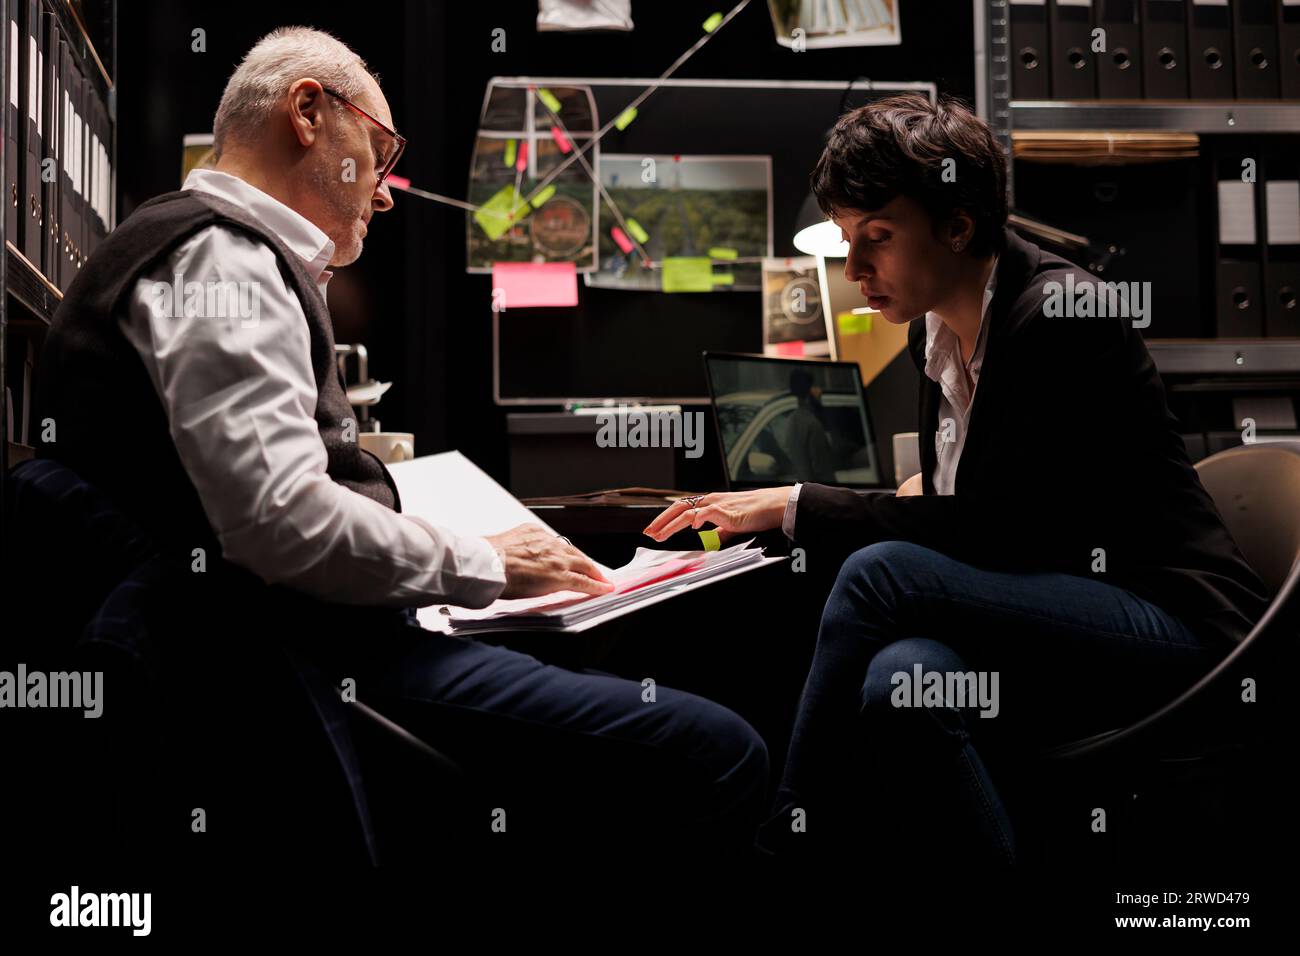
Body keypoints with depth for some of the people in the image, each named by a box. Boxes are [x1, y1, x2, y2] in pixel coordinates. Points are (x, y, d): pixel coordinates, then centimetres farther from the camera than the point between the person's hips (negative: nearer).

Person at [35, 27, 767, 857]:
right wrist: (483, 565, -10)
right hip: (313, 660, -11)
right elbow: (281, 522, -23)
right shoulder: (220, 261, -11)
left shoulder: (225, 255, 23)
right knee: (719, 755, -16)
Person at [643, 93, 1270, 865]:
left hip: (1176, 627, -7)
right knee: (900, 681, -29)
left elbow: (986, 530, -19)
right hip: (1050, 617, 7)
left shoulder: (1057, 317, -16)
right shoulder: (934, 325, 10)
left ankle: (784, 846, -16)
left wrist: (798, 507, -16)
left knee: (880, 574, -27)